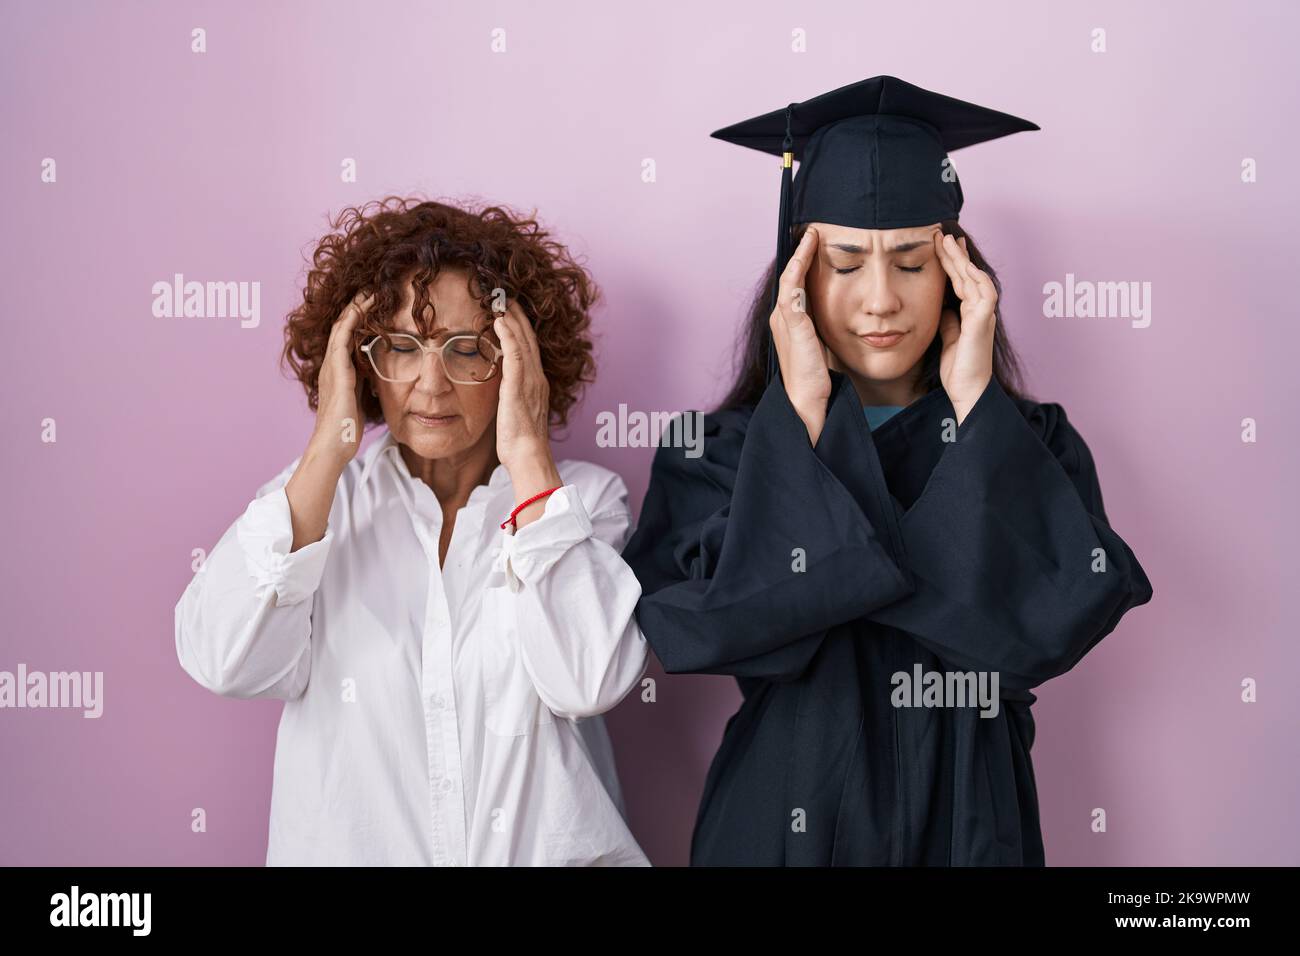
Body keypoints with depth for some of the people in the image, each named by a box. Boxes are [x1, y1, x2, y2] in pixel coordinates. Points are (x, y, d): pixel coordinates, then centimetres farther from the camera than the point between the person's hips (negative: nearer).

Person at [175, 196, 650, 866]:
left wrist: (527, 457, -9)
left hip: (543, 849, -1)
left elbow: (590, 681, -13)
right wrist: (330, 447, -7)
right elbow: (222, 663, -8)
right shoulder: (315, 497, 8)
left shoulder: (585, 499, 4)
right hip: (347, 849, 1)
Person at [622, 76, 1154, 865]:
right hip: (784, 823, -1)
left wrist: (974, 403, -18)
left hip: (967, 823, 1)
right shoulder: (725, 453, -7)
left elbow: (1059, 621, -20)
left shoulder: (1029, 445, -4)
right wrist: (799, 413, -20)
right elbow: (712, 627, -23)